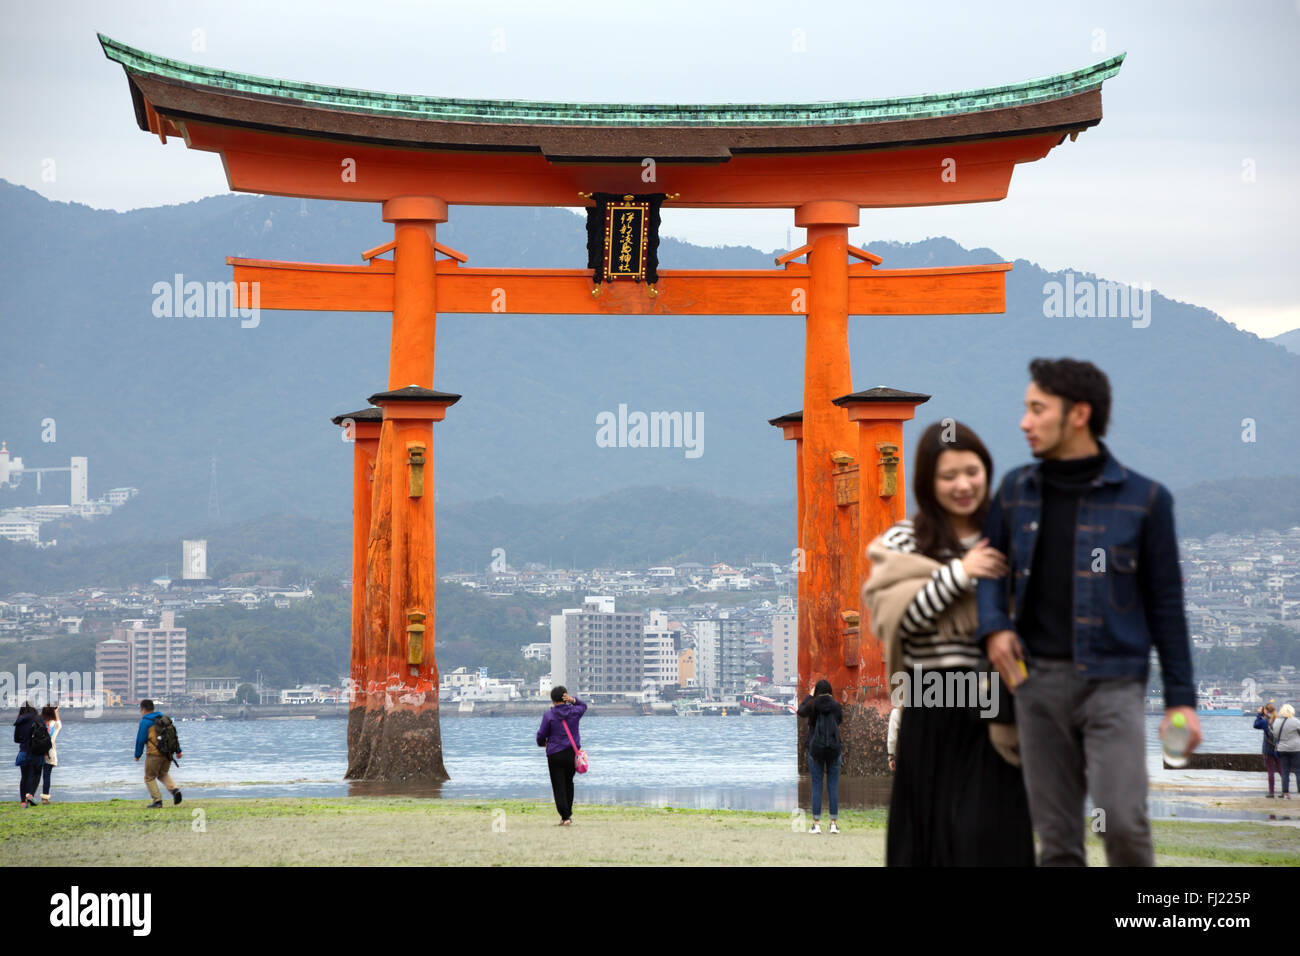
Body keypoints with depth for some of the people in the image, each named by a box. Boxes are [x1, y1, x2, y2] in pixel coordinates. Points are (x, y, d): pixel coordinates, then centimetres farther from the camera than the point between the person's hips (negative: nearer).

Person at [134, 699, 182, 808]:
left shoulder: (145, 722, -7)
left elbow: (141, 740, -9)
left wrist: (137, 755, 1)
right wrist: (178, 751, 19)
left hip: (154, 754, -7)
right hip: (168, 753, 7)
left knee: (149, 778, 7)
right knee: (163, 774, 23)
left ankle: (157, 801, 1)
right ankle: (175, 789, -1)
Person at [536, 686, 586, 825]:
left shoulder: (549, 715, -8)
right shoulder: (574, 712, 1)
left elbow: (541, 734, -4)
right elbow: (583, 706, 24)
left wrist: (542, 743, 20)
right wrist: (573, 700, 3)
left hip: (555, 755, -4)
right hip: (572, 753, 4)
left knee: (559, 786, 0)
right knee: (569, 783, 20)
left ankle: (565, 817, -10)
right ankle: (569, 813, 24)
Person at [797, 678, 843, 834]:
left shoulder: (812, 704, -7)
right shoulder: (836, 706, -3)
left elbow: (801, 711, 14)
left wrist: (809, 696, 27)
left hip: (816, 749, -1)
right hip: (834, 748, 1)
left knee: (816, 787, 2)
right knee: (833, 787, 5)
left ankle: (816, 824, 0)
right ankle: (834, 824, 4)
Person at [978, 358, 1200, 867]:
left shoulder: (1143, 498, -1)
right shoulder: (1016, 490, 9)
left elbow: (1165, 601, 2)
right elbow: (990, 564, 18)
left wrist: (1181, 697, 0)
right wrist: (994, 626, -3)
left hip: (1113, 680, -3)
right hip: (1037, 680, 4)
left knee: (1123, 820, -17)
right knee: (1057, 837, 5)